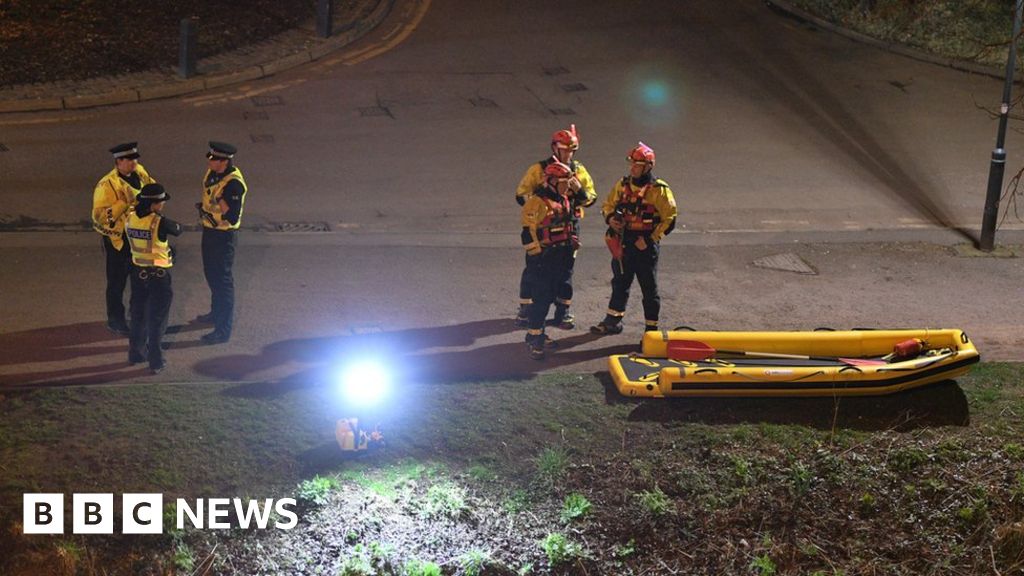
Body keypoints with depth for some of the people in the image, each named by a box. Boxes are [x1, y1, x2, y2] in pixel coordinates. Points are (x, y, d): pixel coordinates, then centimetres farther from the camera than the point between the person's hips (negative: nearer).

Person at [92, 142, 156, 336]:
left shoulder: (140, 173, -2)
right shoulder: (107, 185, -22)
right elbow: (100, 216, -25)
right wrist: (124, 202, -32)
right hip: (118, 240, -6)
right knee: (117, 283, 7)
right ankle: (115, 321, 22)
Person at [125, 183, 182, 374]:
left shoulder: (130, 219, -6)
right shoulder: (160, 223, -23)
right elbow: (177, 229, -5)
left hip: (138, 272, 5)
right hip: (158, 275, -5)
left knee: (138, 314, 20)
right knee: (157, 318, 5)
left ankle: (136, 353, 30)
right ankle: (155, 360, 9)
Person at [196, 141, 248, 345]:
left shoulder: (234, 184, -27)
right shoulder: (212, 172, 0)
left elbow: (232, 217, -29)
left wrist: (219, 199, -32)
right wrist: (203, 206, 4)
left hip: (223, 236, -9)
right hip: (209, 230, 9)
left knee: (222, 280, 0)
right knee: (211, 274, 25)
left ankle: (223, 330, 9)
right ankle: (217, 313, 45)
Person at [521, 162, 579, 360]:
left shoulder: (564, 200, 12)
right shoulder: (536, 202, -15)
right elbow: (528, 232, -15)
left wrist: (571, 252, 20)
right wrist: (537, 254, -15)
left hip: (560, 259, 8)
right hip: (542, 260, -8)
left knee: (549, 297, 16)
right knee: (541, 299, -7)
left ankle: (538, 332, 28)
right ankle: (534, 338, 1)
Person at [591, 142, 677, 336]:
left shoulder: (659, 190, -11)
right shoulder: (622, 185, 5)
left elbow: (669, 219, -9)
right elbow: (608, 205, 18)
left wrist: (650, 240, -14)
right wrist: (610, 218, -4)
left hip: (645, 245, -5)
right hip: (623, 243, 5)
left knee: (649, 289, 3)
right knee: (620, 283, 17)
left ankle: (651, 329, 11)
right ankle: (613, 321, 29)